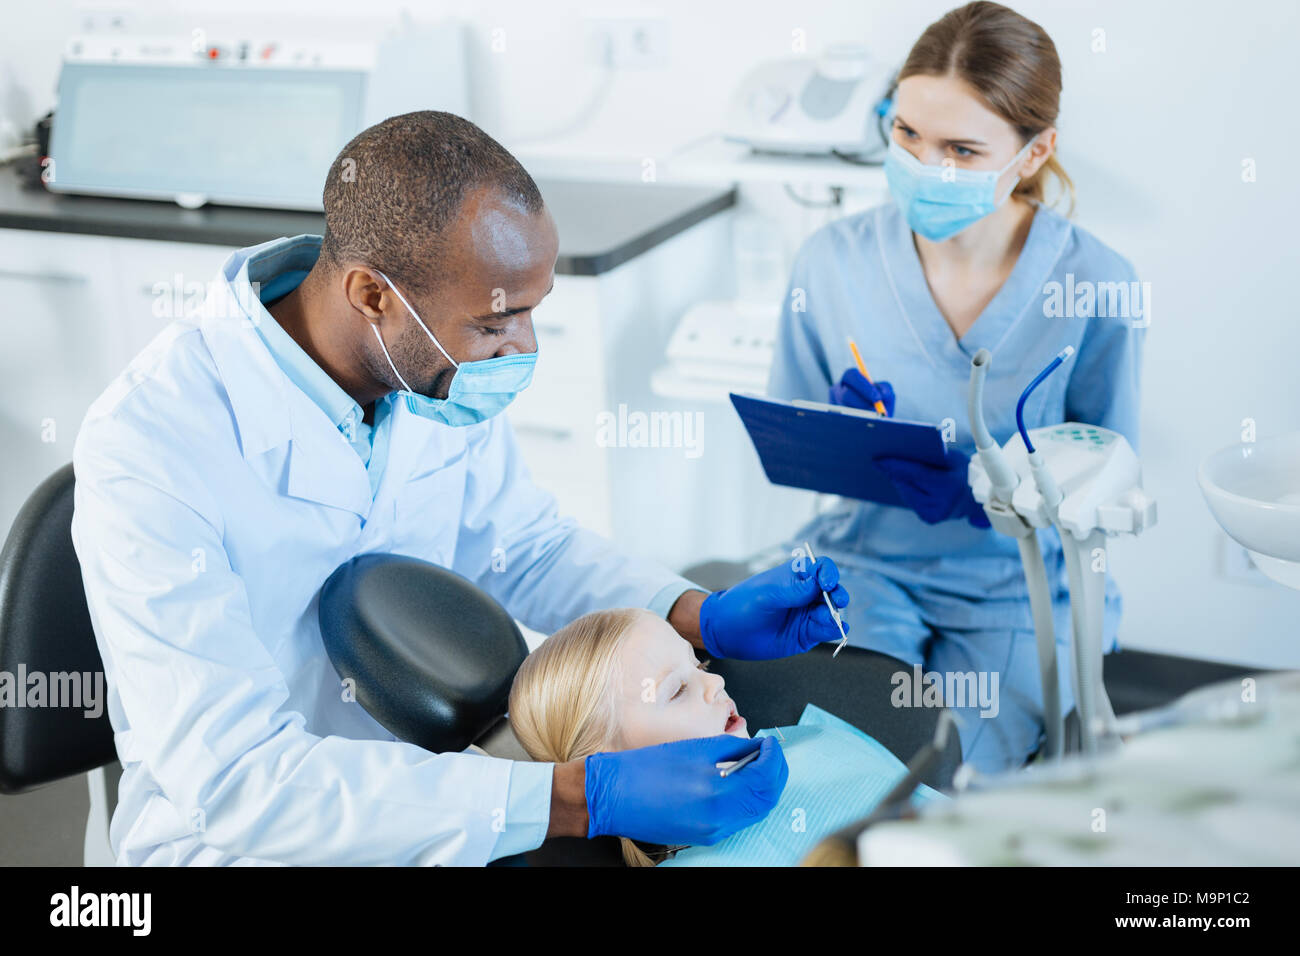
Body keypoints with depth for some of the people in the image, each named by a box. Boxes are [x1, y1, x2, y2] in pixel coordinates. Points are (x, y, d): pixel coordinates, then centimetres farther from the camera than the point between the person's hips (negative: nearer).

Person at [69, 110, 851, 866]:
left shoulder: (443, 373, -6)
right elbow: (237, 781, -31)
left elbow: (524, 549, 11)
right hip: (238, 840, -5)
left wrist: (706, 619, -7)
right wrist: (579, 799, -37)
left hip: (428, 790, 6)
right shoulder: (148, 448, -25)